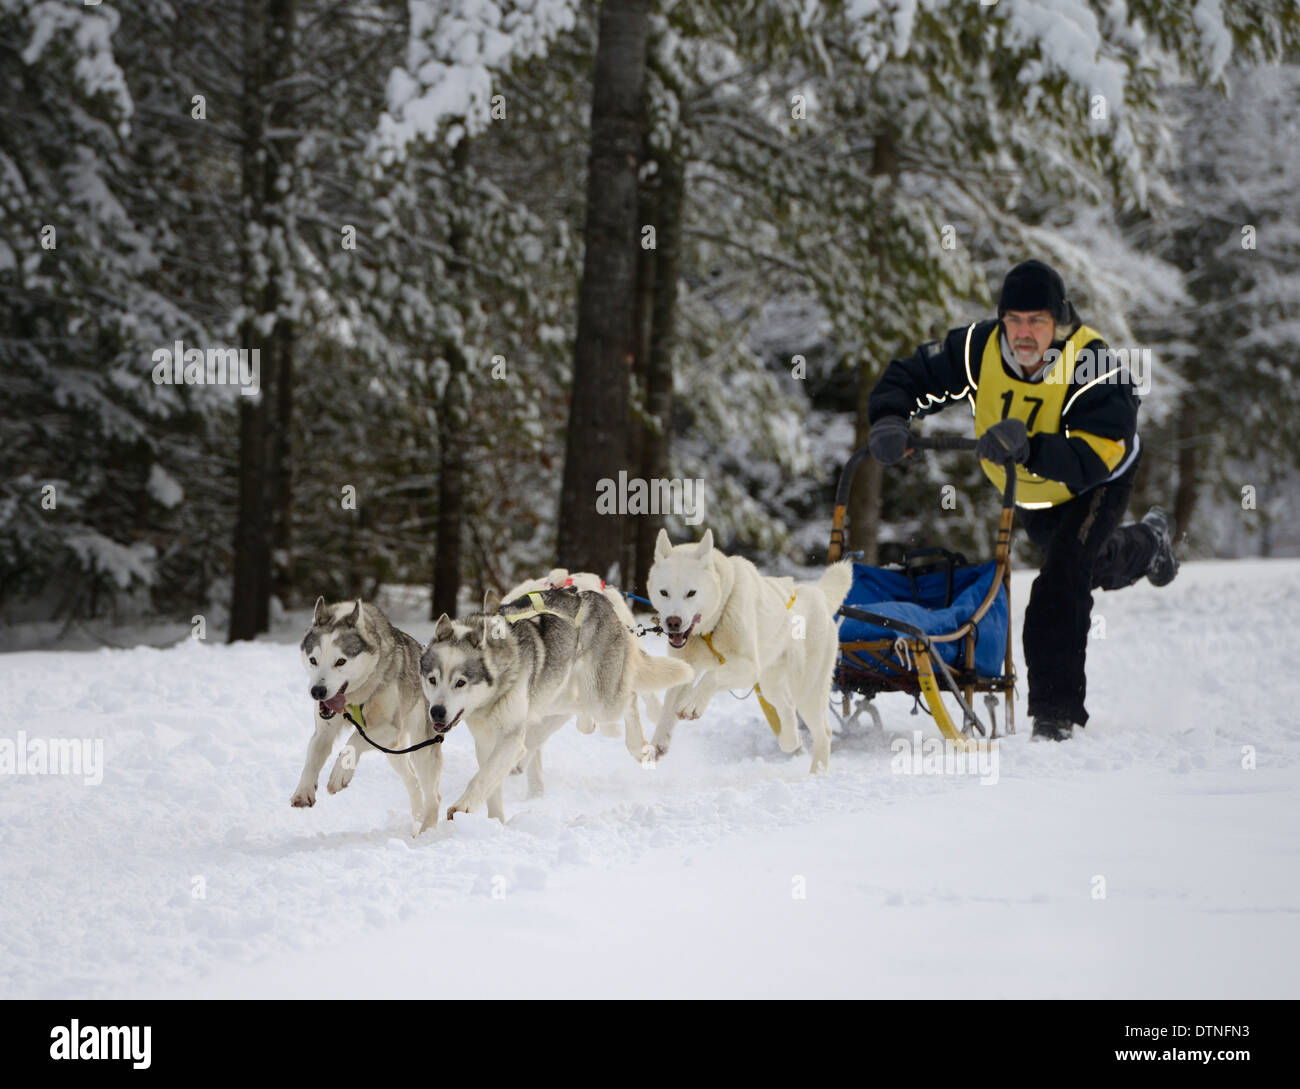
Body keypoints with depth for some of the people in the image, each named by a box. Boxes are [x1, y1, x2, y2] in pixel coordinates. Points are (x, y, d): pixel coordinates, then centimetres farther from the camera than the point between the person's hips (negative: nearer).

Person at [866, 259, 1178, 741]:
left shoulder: (1093, 367, -39)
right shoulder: (979, 349, -26)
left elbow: (1094, 455, -47)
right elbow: (910, 376, -18)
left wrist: (1028, 448, -60)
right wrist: (889, 420, -38)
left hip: (1095, 485, -6)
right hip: (1029, 493, 6)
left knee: (1063, 579, -27)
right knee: (1099, 566, 31)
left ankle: (1056, 707, -21)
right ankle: (1148, 545, 67)